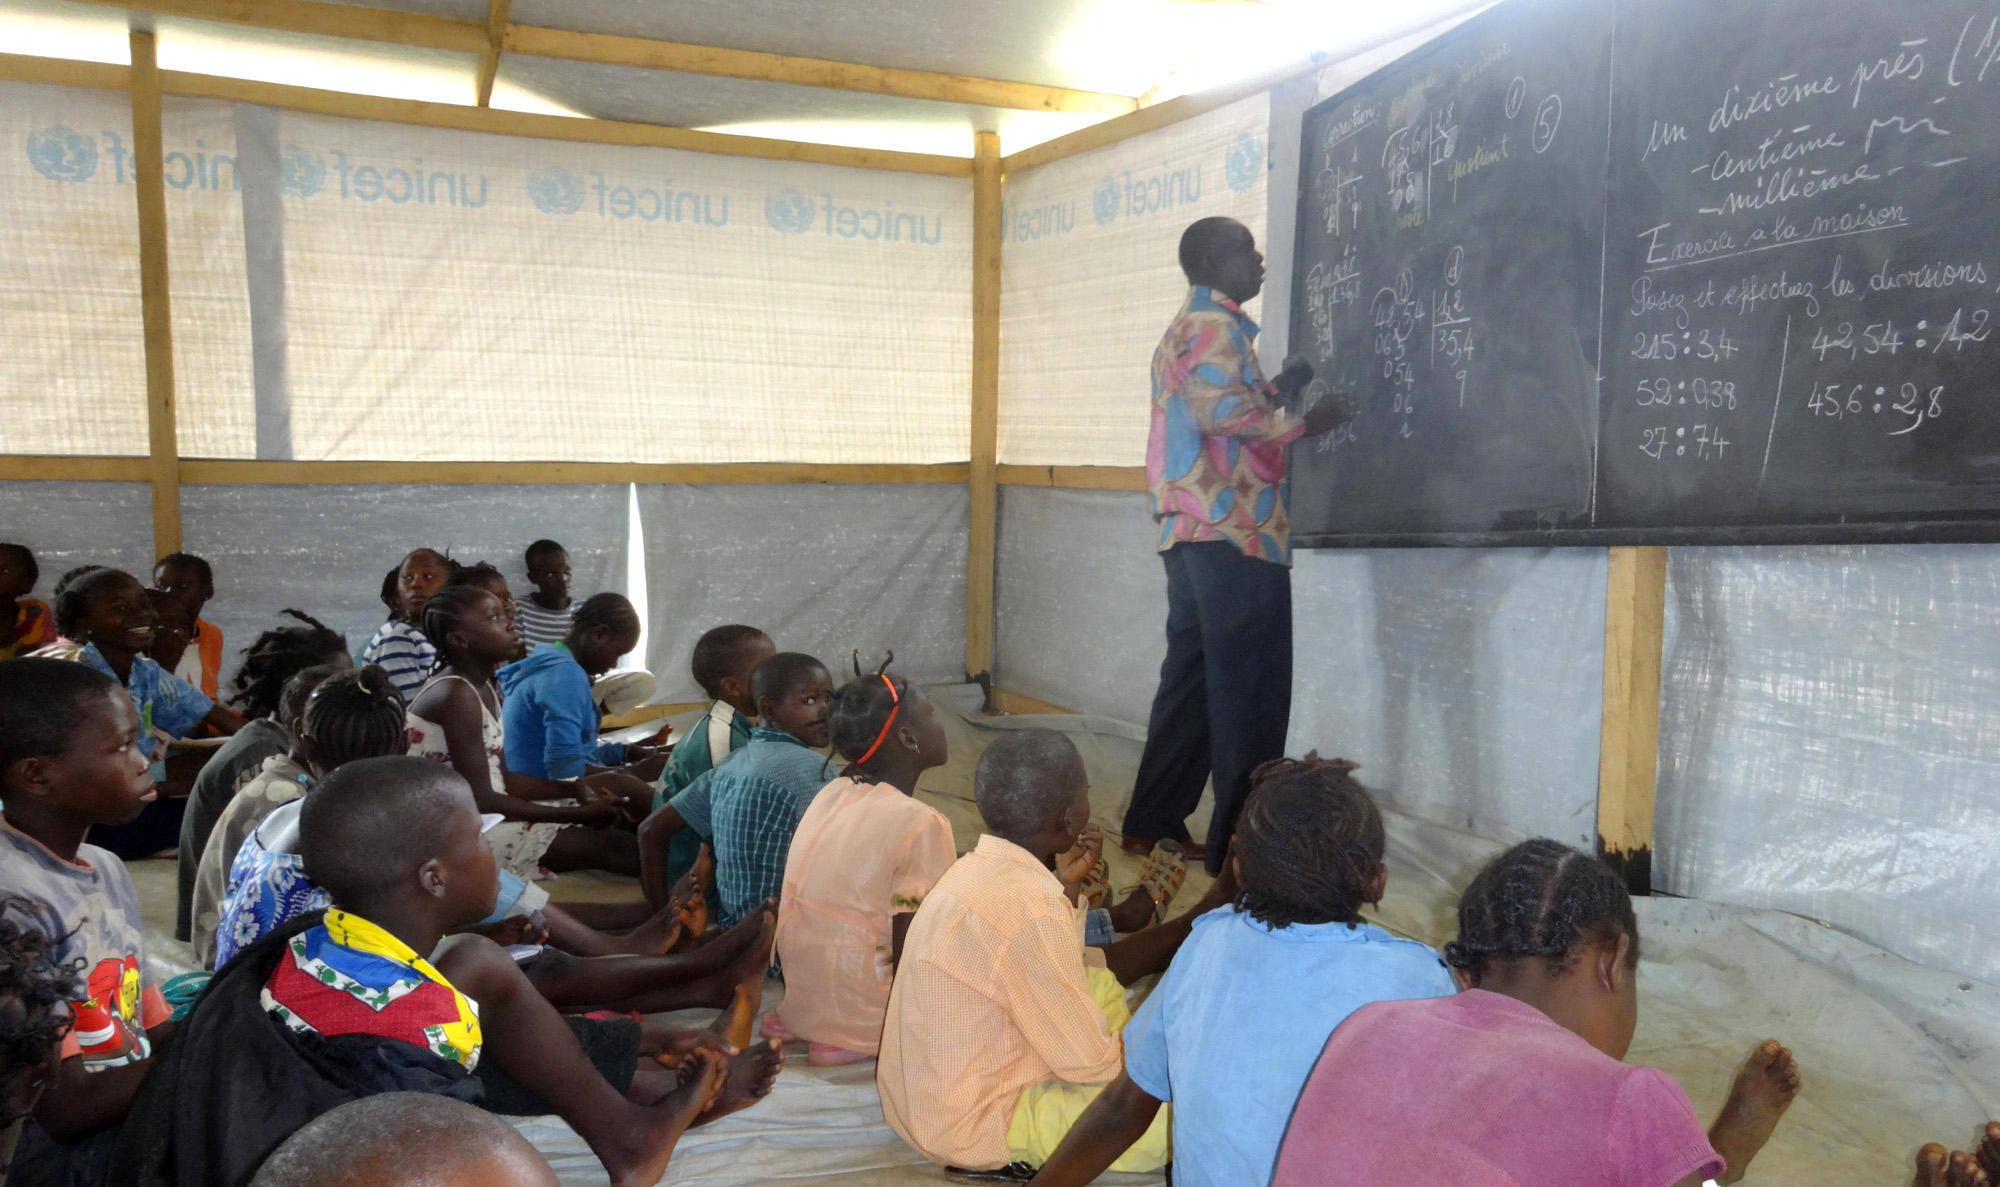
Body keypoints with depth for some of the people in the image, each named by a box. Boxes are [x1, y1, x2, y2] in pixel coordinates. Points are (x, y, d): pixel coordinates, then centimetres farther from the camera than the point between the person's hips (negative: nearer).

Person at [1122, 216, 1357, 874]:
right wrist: (1304, 422, -13)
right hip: (1234, 533, -10)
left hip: (1195, 533, 10)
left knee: (1192, 681, 13)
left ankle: (1153, 823, 19)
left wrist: (1276, 393, 24)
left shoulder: (1187, 328, 24)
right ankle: (1238, 841, -5)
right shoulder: (1215, 327, -8)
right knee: (1250, 690, -7)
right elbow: (1222, 412, -23)